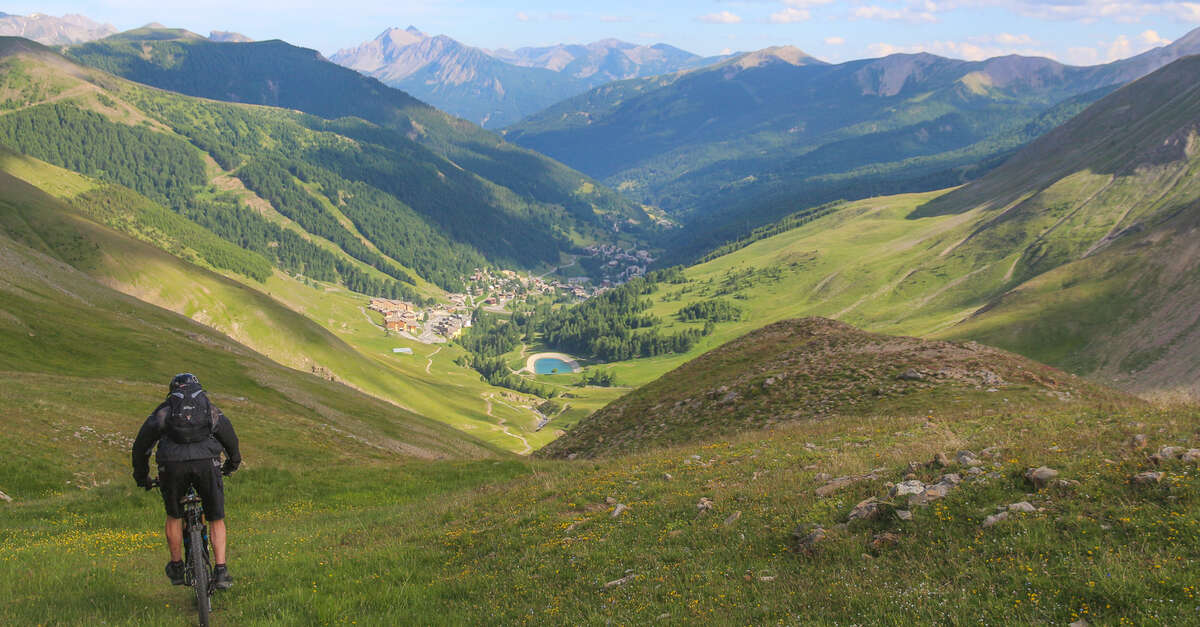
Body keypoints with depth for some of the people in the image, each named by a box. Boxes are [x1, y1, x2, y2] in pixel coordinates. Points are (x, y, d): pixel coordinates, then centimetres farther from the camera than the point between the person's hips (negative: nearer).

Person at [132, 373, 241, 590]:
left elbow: (141, 444, 23)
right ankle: (221, 572, 3)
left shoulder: (163, 410, 23)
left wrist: (141, 476, 34)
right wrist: (233, 463, 47)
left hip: (173, 464, 0)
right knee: (216, 519, 13)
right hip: (206, 463, 0)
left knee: (174, 516, 24)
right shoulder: (211, 409, 24)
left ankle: (176, 568, 31)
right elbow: (230, 439, 29)